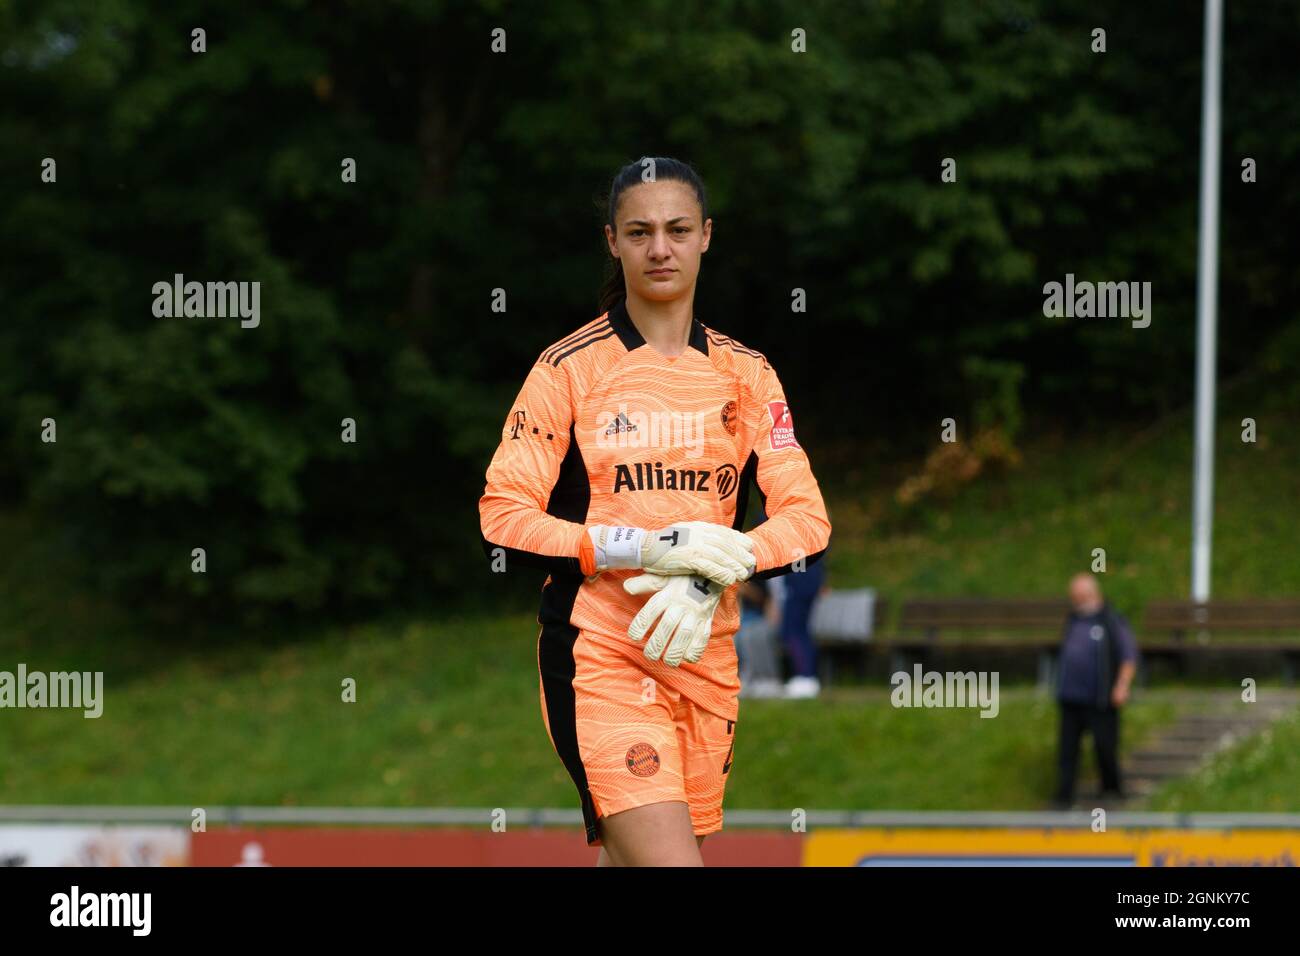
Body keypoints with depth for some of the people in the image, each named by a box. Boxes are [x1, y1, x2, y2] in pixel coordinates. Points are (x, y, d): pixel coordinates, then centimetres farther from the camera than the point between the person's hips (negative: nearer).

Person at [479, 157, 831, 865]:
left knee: (627, 861, 6)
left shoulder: (746, 373, 10)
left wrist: (710, 579, -15)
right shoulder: (569, 367, -1)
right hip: (598, 652, -4)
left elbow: (807, 521, 3)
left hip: (705, 656, 4)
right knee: (668, 859, -20)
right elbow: (503, 521, -7)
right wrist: (647, 548, -18)